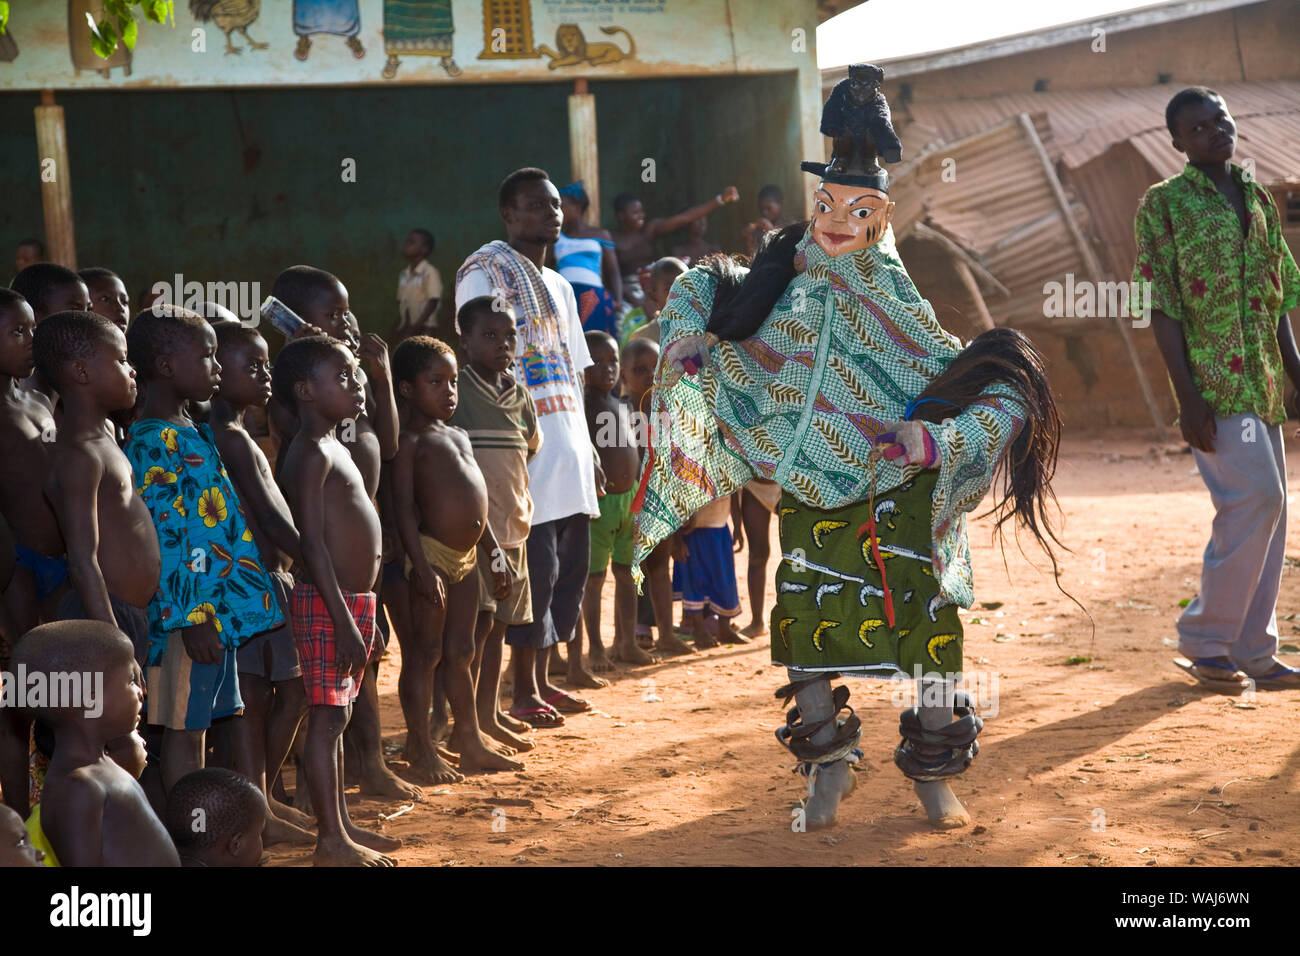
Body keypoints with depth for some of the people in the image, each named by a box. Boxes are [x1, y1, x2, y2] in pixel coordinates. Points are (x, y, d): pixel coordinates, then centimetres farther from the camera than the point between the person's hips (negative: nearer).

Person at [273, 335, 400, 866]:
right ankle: (331, 841, -2)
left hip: (352, 600, 10)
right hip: (327, 602, -10)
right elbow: (312, 542, -20)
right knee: (327, 718, -6)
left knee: (338, 717, 15)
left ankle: (341, 826, 22)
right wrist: (344, 619, -23)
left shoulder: (334, 450, 16)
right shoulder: (312, 454, -15)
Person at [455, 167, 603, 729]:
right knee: (536, 562, -9)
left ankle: (542, 678, 19)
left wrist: (589, 449, 19)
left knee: (571, 562, 9)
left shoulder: (558, 286, 23)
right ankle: (524, 692, -1)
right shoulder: (484, 272, -3)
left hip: (567, 439, 8)